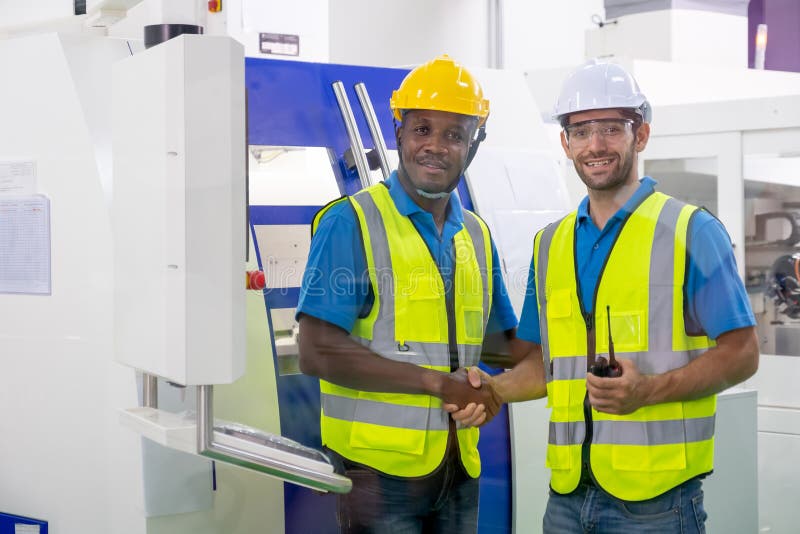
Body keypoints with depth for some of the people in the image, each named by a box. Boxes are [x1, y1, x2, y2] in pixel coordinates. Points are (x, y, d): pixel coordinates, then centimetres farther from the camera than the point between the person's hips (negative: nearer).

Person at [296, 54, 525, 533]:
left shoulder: (477, 236, 12)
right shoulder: (352, 223, -8)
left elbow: (503, 343, 20)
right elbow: (318, 352, -15)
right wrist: (437, 383, -16)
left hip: (459, 467, 6)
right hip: (381, 465, -6)